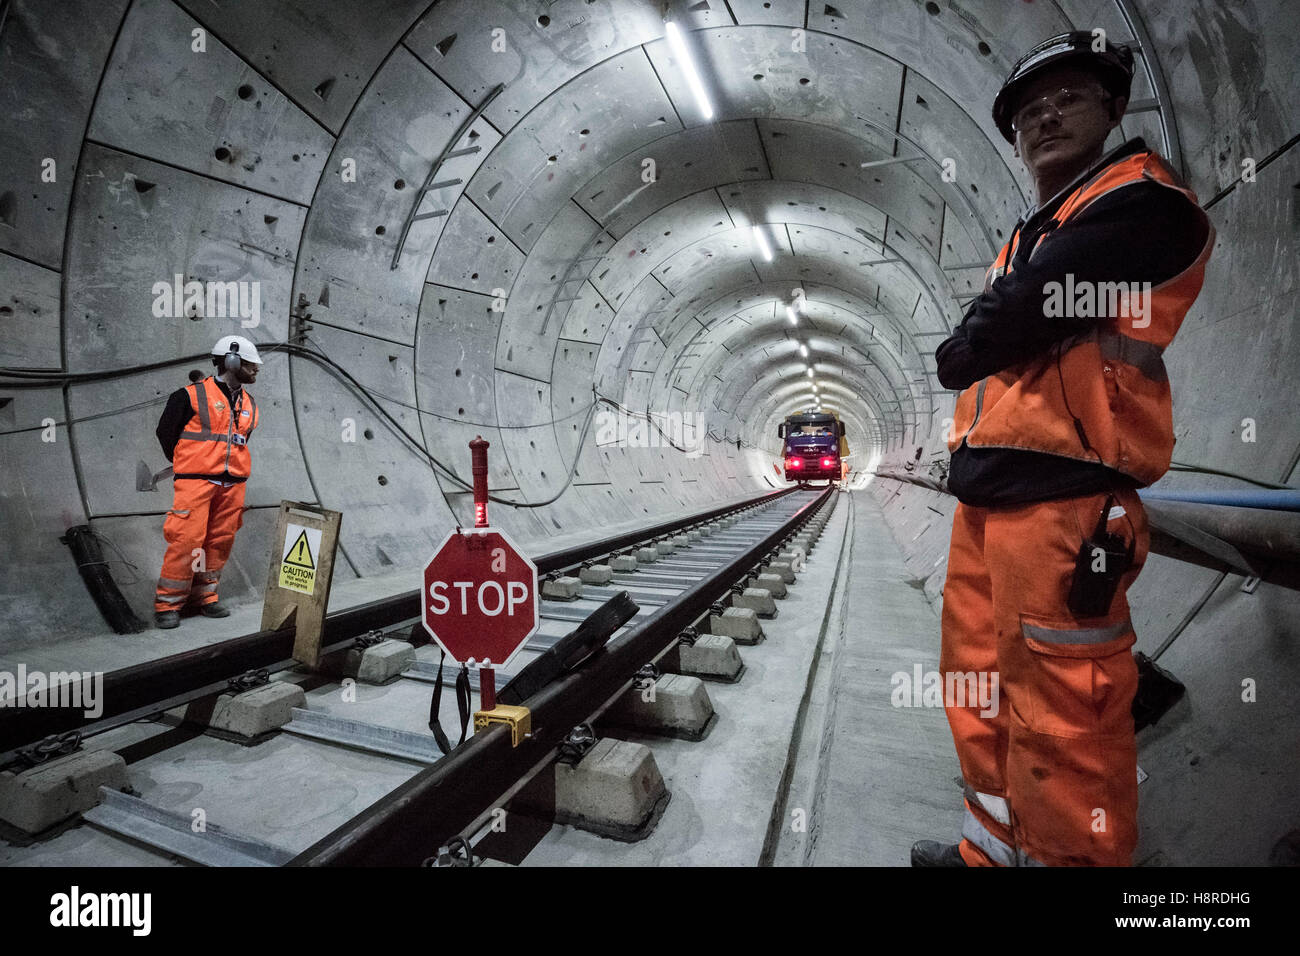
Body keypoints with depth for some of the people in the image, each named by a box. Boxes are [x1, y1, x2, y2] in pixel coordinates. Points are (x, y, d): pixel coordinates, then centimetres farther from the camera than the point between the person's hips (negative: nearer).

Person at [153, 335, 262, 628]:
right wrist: (187, 466, 6)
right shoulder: (192, 396, -4)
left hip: (233, 484, 6)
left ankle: (205, 596, 20)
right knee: (187, 540, -8)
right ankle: (167, 604, 5)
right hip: (196, 482, -6)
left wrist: (235, 470, 16)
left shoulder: (249, 404, 15)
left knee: (220, 541, 7)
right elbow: (165, 432, 3)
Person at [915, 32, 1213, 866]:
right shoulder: (1028, 240, 27)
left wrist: (961, 354, 4)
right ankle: (997, 846, 35)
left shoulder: (1141, 200, 1)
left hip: (1063, 498, -9)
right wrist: (979, 355, 0)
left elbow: (1020, 315, -12)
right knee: (982, 690, 17)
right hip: (987, 492, 9)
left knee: (1059, 713, -3)